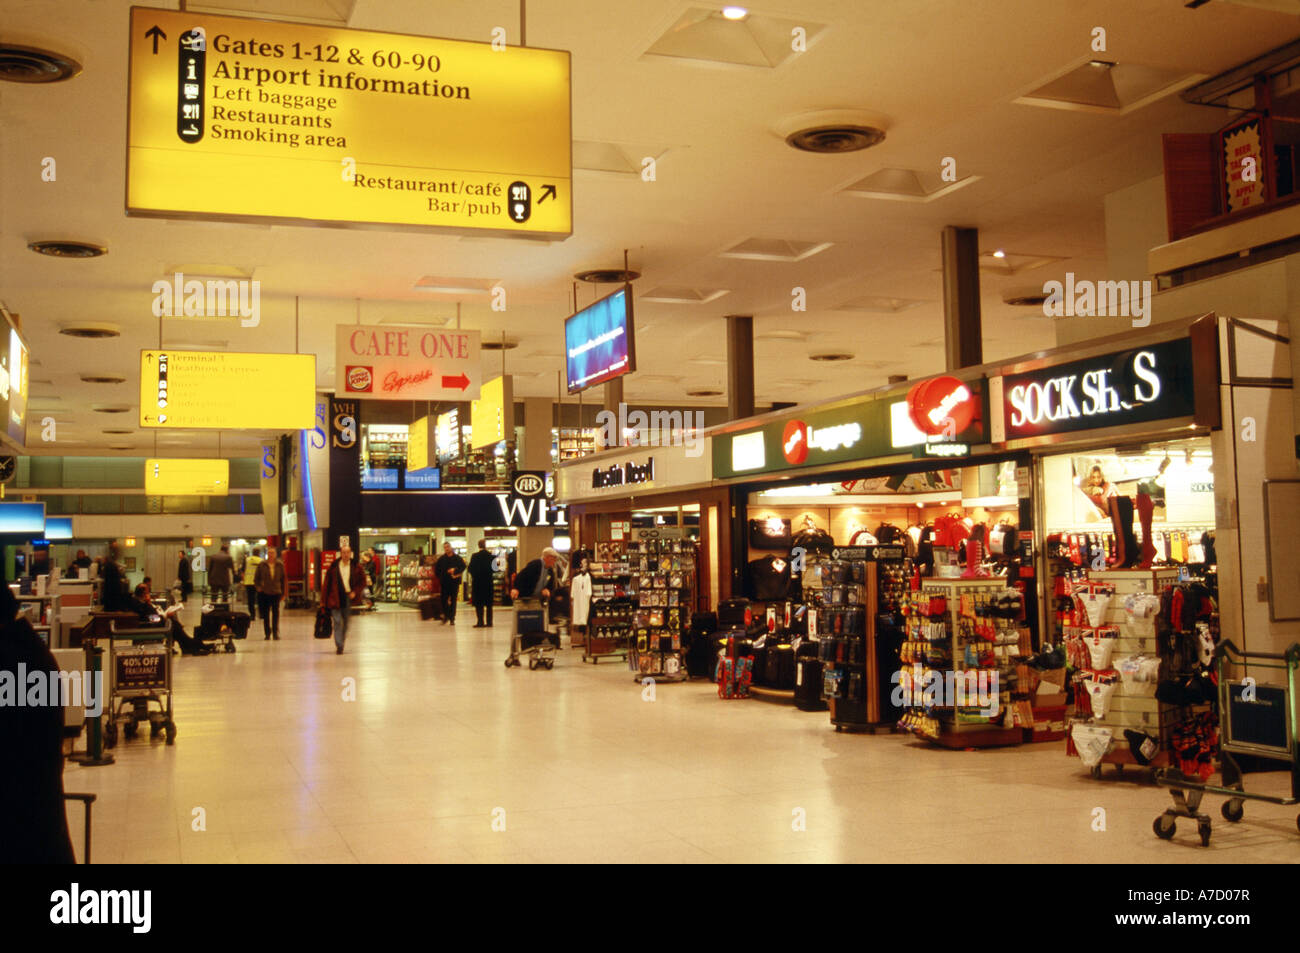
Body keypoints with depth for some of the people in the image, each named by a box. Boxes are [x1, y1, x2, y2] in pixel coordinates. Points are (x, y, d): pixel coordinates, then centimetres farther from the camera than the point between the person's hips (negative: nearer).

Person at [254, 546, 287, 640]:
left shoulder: (280, 565, 3)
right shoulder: (261, 564, 0)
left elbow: (283, 579, 9)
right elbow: (257, 578, 8)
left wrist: (283, 593, 8)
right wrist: (258, 587, -9)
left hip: (276, 593, 0)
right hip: (264, 593, 0)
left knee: (276, 613, -5)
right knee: (266, 613, 6)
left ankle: (275, 633, -1)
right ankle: (267, 633, 16)